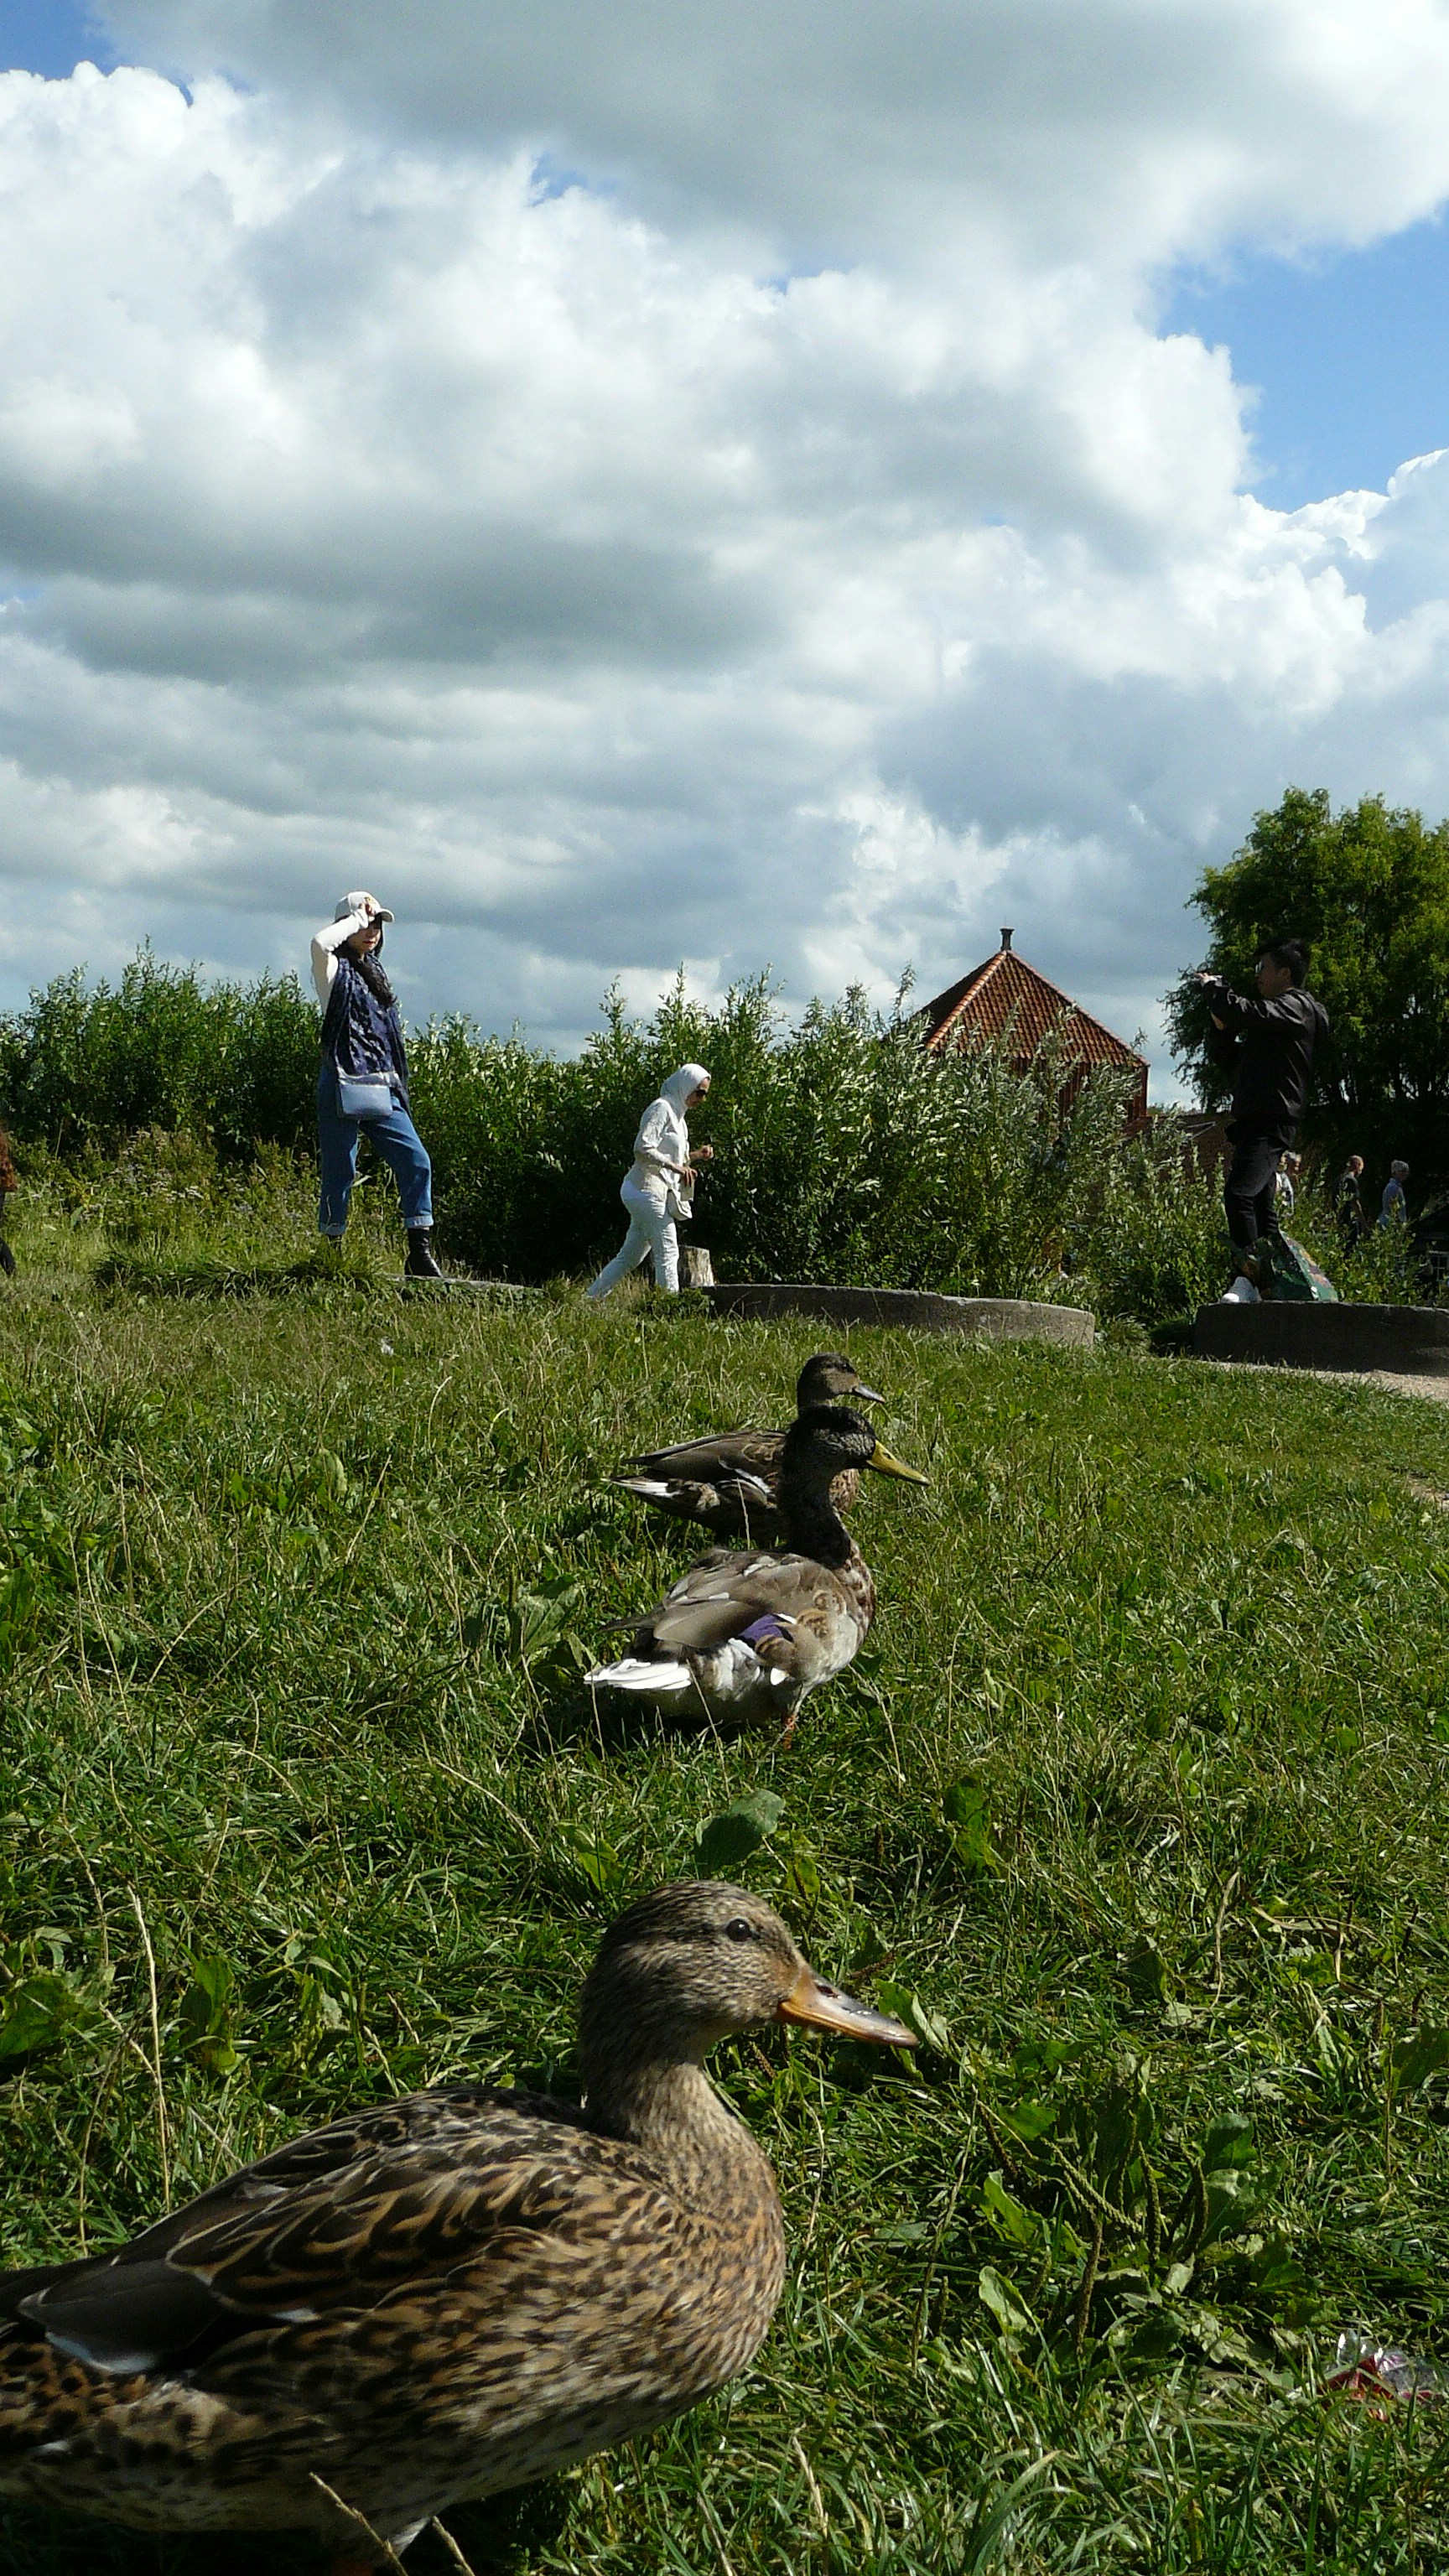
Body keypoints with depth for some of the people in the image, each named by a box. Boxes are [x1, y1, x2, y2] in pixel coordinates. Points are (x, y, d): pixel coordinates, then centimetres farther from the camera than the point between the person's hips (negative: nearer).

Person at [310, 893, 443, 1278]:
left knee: (416, 1160, -7)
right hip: (343, 1085, -6)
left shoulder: (375, 972, 22)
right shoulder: (335, 970, 2)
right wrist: (356, 917, -8)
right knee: (339, 1170, -3)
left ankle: (421, 1252, -6)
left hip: (384, 1088, 6)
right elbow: (320, 943, -23)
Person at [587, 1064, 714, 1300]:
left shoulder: (676, 1114, 22)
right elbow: (643, 1148, -19)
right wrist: (677, 1167, -20)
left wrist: (695, 1157, 9)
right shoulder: (661, 1108, -9)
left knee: (629, 1257, 11)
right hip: (647, 1189, -10)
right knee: (667, 1253, -11)